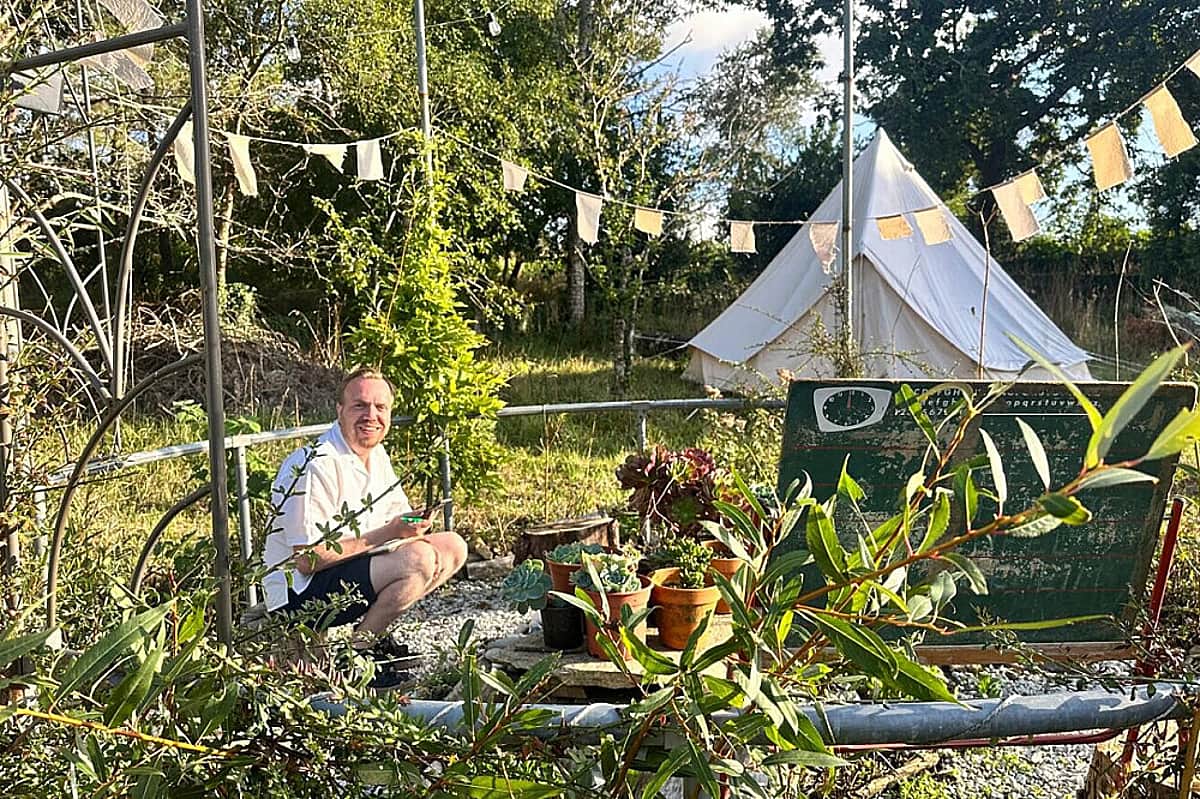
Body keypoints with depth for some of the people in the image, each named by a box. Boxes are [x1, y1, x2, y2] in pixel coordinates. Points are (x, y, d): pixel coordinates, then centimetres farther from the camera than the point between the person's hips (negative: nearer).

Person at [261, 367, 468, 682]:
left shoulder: (377, 455, 6)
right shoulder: (315, 466, -22)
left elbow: (400, 520, 14)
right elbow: (307, 560, -24)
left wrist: (411, 526, -12)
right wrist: (386, 534, -24)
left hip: (356, 567, 9)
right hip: (300, 594, -9)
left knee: (453, 547, 5)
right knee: (418, 558, -28)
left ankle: (373, 633, 5)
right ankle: (358, 651, -8)